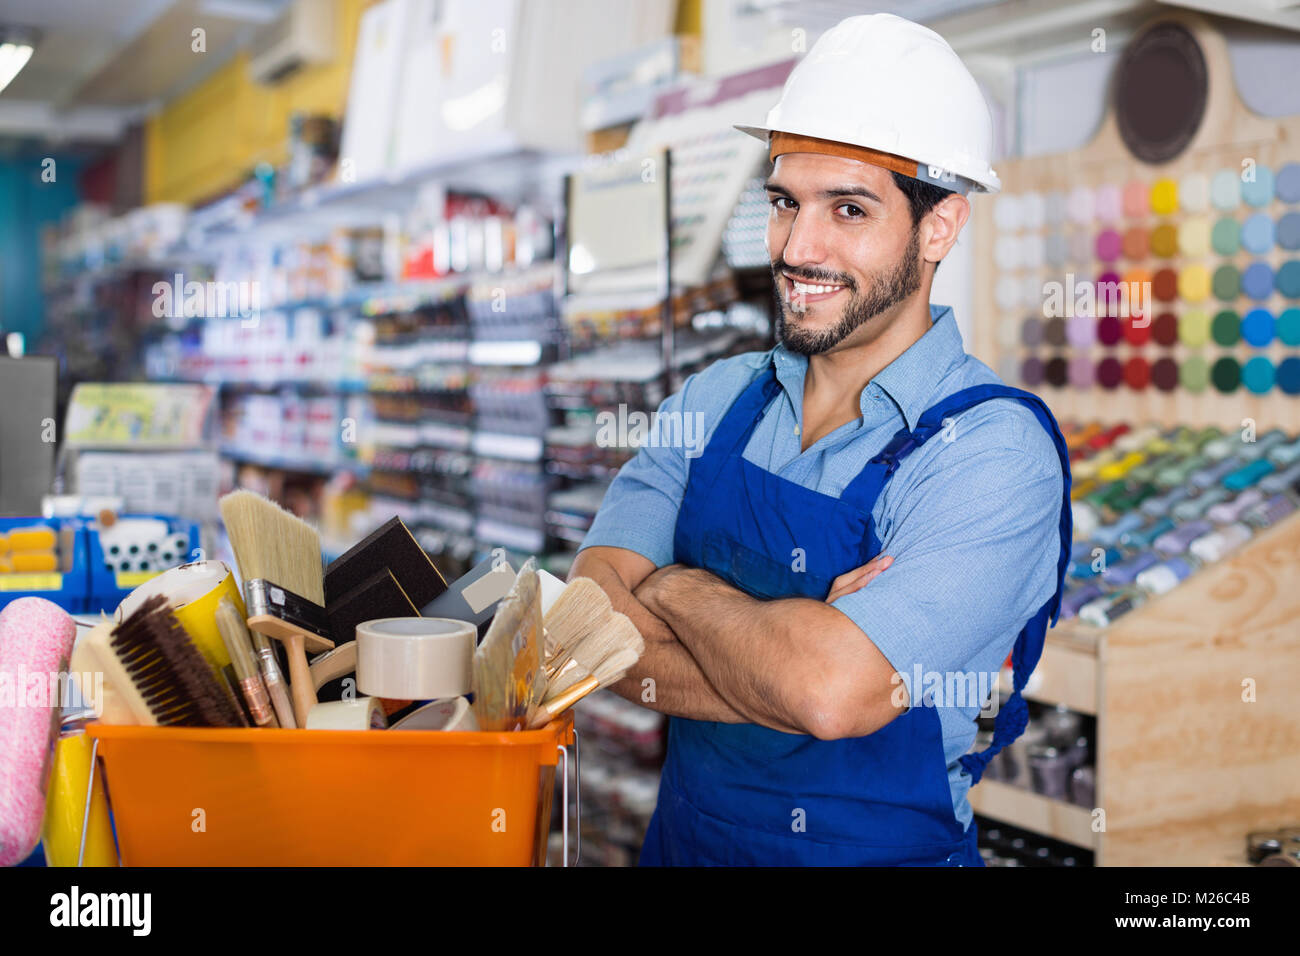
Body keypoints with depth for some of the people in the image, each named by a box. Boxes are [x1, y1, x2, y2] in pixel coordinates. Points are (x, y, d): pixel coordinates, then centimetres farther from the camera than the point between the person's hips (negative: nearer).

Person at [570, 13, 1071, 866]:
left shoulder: (996, 449, -12)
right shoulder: (715, 401, 2)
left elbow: (832, 690, -23)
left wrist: (677, 588, -9)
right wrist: (797, 644, -17)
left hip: (884, 847, -3)